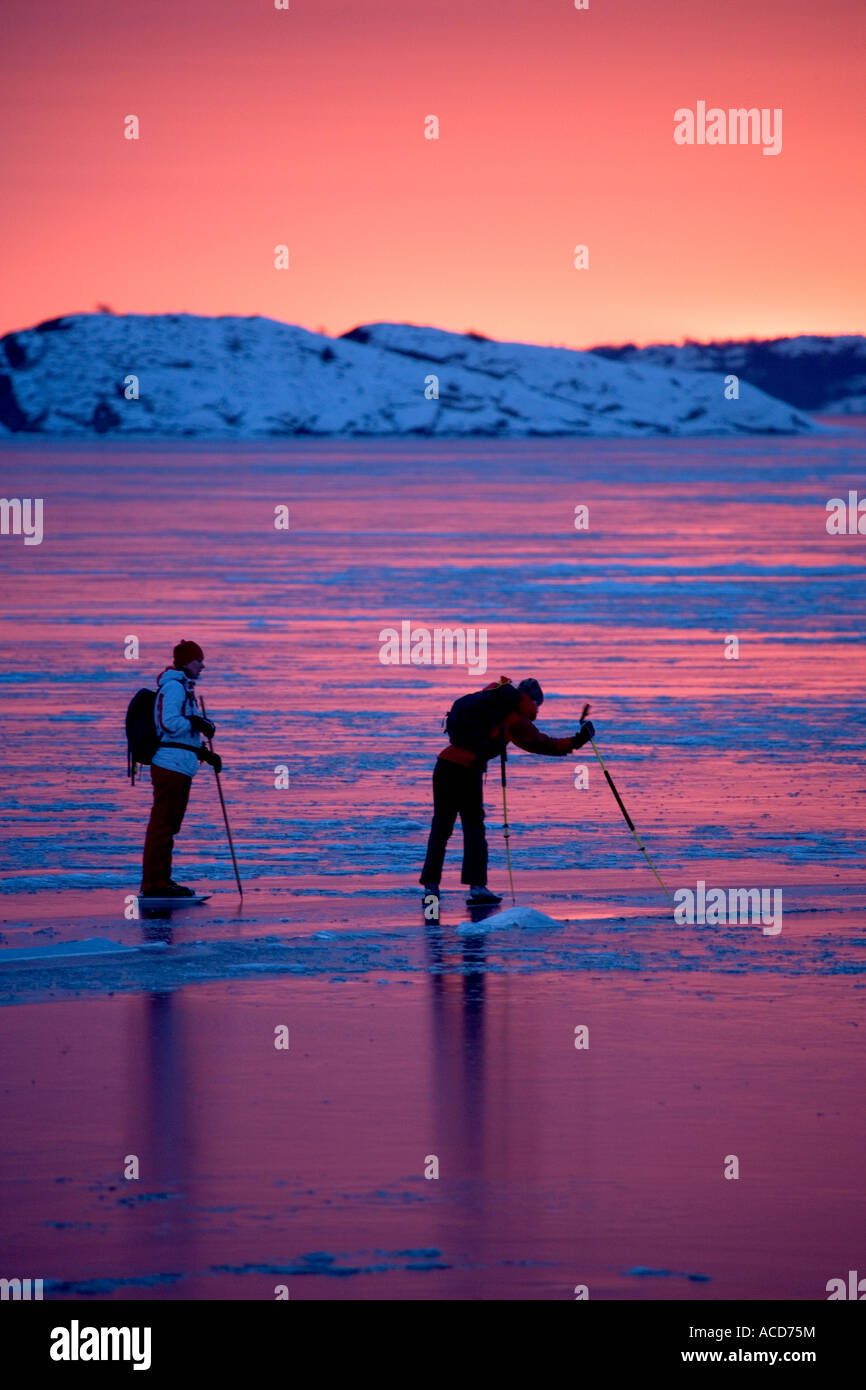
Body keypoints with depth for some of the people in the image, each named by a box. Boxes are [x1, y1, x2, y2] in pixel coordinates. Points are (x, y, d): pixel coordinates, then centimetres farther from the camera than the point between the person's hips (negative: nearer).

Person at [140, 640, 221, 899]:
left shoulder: (183, 688, 22)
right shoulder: (173, 686, -10)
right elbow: (168, 723, -23)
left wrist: (205, 753, 19)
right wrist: (196, 723, -14)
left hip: (180, 768, 11)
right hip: (170, 767, -11)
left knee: (169, 826, 13)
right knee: (162, 825, -10)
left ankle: (161, 881, 18)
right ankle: (154, 884, -10)